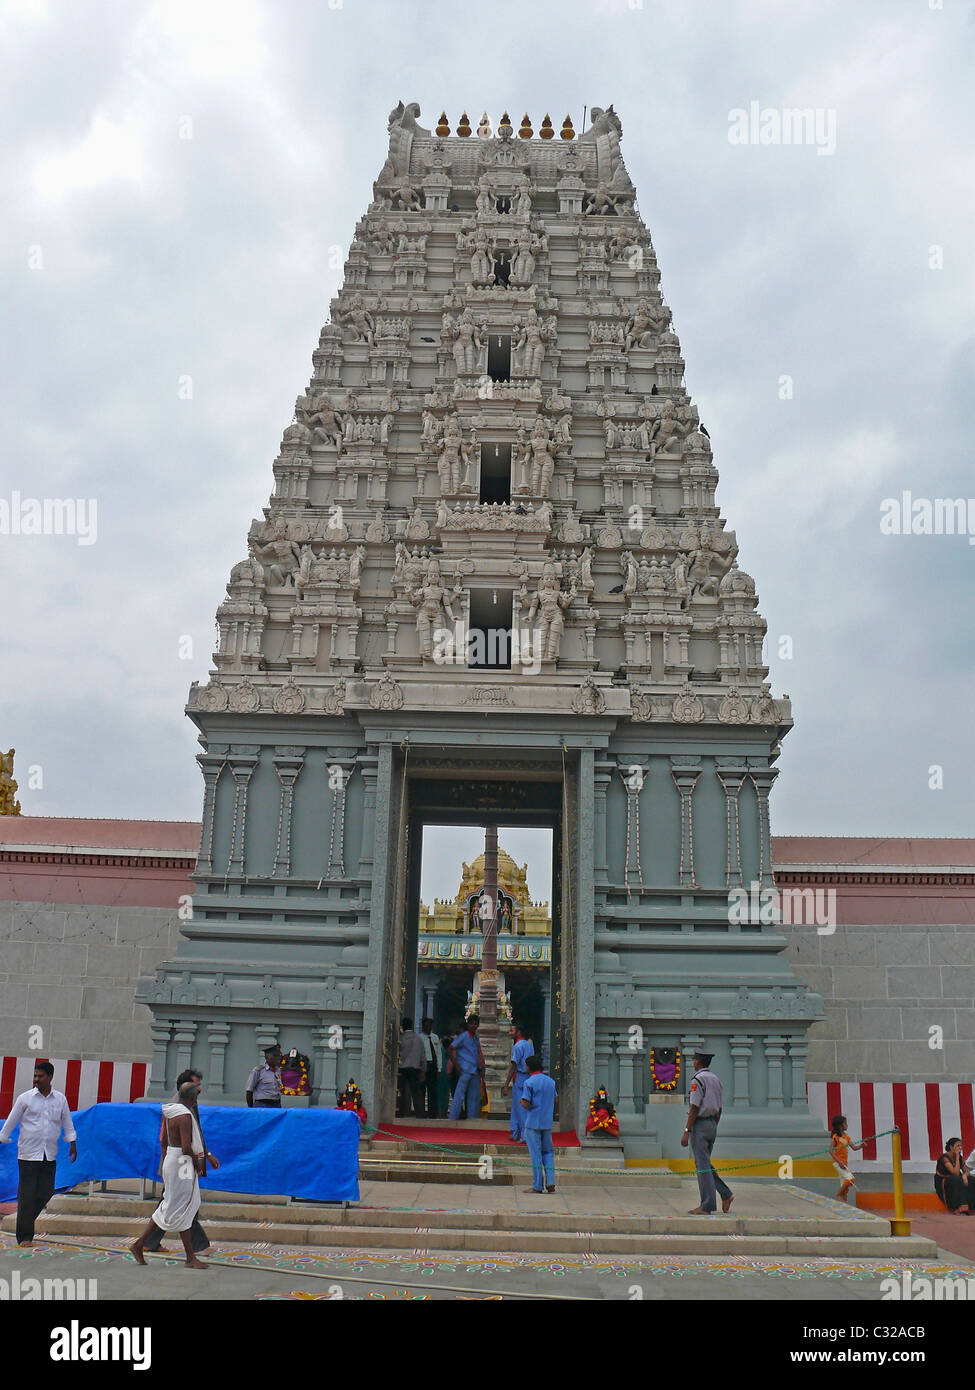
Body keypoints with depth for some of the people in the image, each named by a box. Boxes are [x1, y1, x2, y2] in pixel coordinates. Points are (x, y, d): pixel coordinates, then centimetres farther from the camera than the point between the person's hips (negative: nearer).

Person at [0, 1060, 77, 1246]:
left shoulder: (60, 1099, 6)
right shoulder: (25, 1098, -1)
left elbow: (67, 1123, 16)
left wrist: (72, 1144, 12)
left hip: (50, 1155, 3)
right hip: (28, 1154, -3)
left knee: (46, 1193, 3)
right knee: (27, 1195, -3)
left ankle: (25, 1221, 27)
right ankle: (24, 1237, 5)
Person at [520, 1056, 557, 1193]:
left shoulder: (529, 1083, -10)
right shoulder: (551, 1081, 9)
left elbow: (526, 1105, -15)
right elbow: (554, 1100, 15)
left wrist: (520, 1102, 6)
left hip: (533, 1122, -5)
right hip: (547, 1122, 5)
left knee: (535, 1154, 0)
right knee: (548, 1152, 13)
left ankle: (537, 1186, 3)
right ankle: (550, 1182, 3)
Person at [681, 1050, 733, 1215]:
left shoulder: (698, 1080, -13)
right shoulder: (716, 1079, 13)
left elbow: (694, 1108, -17)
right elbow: (719, 1109, 16)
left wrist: (686, 1132, -16)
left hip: (699, 1125, -8)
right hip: (712, 1124, 8)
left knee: (703, 1165, -5)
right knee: (705, 1163, 17)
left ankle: (707, 1206, -4)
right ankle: (725, 1194, 10)